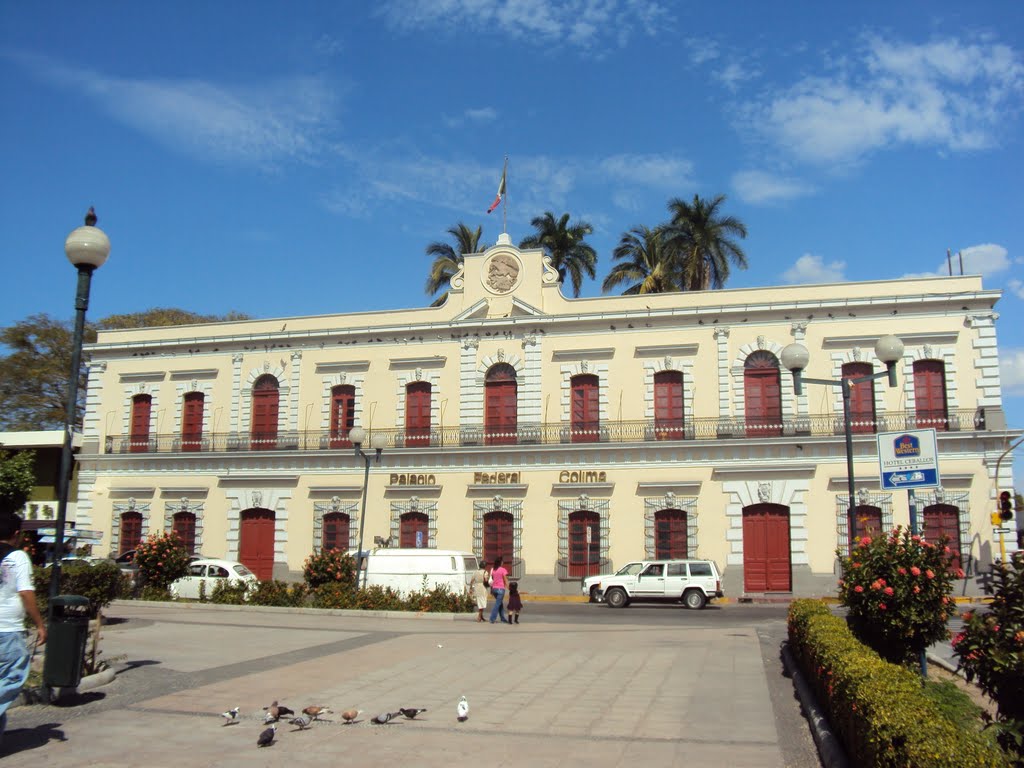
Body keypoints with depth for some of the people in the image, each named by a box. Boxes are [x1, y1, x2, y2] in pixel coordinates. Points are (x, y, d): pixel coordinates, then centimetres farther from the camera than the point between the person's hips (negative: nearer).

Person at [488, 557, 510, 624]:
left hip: (494, 588, 6)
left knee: (500, 604, 17)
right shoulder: (502, 570, -9)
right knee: (497, 604, -3)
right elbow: (506, 580, -9)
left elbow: (491, 580, 10)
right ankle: (492, 619, -8)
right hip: (500, 588, -6)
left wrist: (491, 589, 17)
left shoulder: (492, 570, 7)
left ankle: (503, 619, 20)